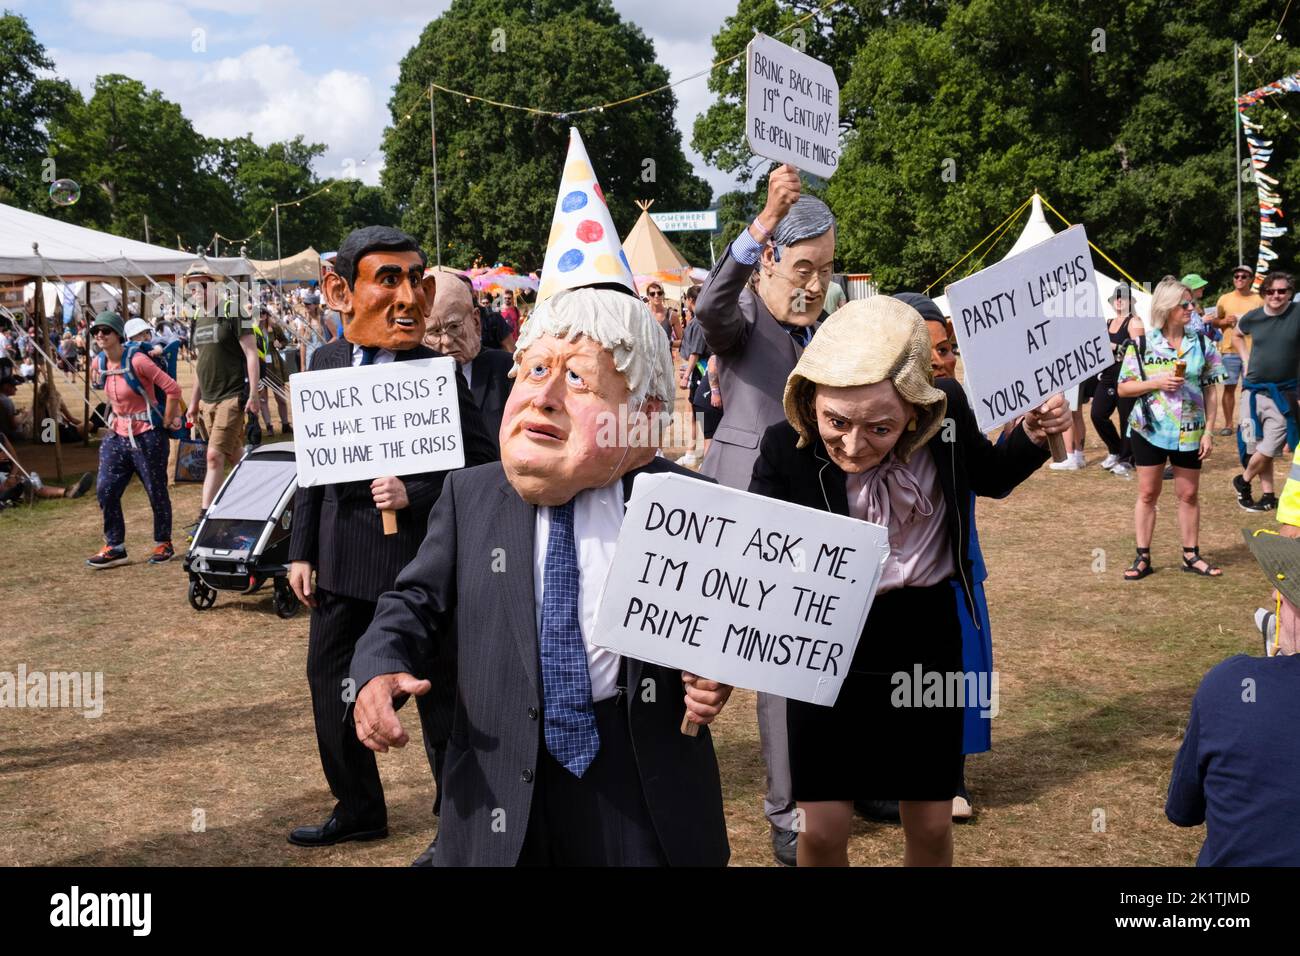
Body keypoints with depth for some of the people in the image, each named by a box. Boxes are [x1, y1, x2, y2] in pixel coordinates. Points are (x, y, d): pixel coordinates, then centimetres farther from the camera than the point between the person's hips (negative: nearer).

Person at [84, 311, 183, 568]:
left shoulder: (137, 361, -18)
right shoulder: (100, 363, 4)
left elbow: (173, 389, -18)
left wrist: (167, 421, -11)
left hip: (146, 435, -7)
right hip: (117, 434, 7)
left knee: (156, 491, 5)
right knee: (105, 489, 0)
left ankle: (164, 544, 20)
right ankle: (115, 547, 8)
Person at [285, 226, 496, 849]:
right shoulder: (325, 363, 5)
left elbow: (482, 464, -11)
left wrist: (416, 494, -22)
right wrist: (302, 551, 11)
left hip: (413, 560, -6)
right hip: (339, 559, 7)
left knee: (438, 692, 4)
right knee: (330, 686, 17)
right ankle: (358, 810, 37)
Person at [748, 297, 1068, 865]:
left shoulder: (947, 410, -15)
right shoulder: (786, 450, -21)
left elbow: (990, 479, 9)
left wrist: (1034, 437, -11)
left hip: (928, 634, 2)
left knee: (931, 826, 13)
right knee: (822, 830, 5)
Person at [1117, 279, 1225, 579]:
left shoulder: (1202, 344, 1)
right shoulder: (1142, 345, -4)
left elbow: (1210, 392, 4)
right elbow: (1123, 388, -1)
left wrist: (1209, 432, -1)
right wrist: (1155, 383, -16)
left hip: (1189, 431, 1)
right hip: (1149, 430, -1)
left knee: (1188, 495, 8)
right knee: (1147, 494, 5)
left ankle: (1191, 555, 19)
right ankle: (1143, 557, 12)